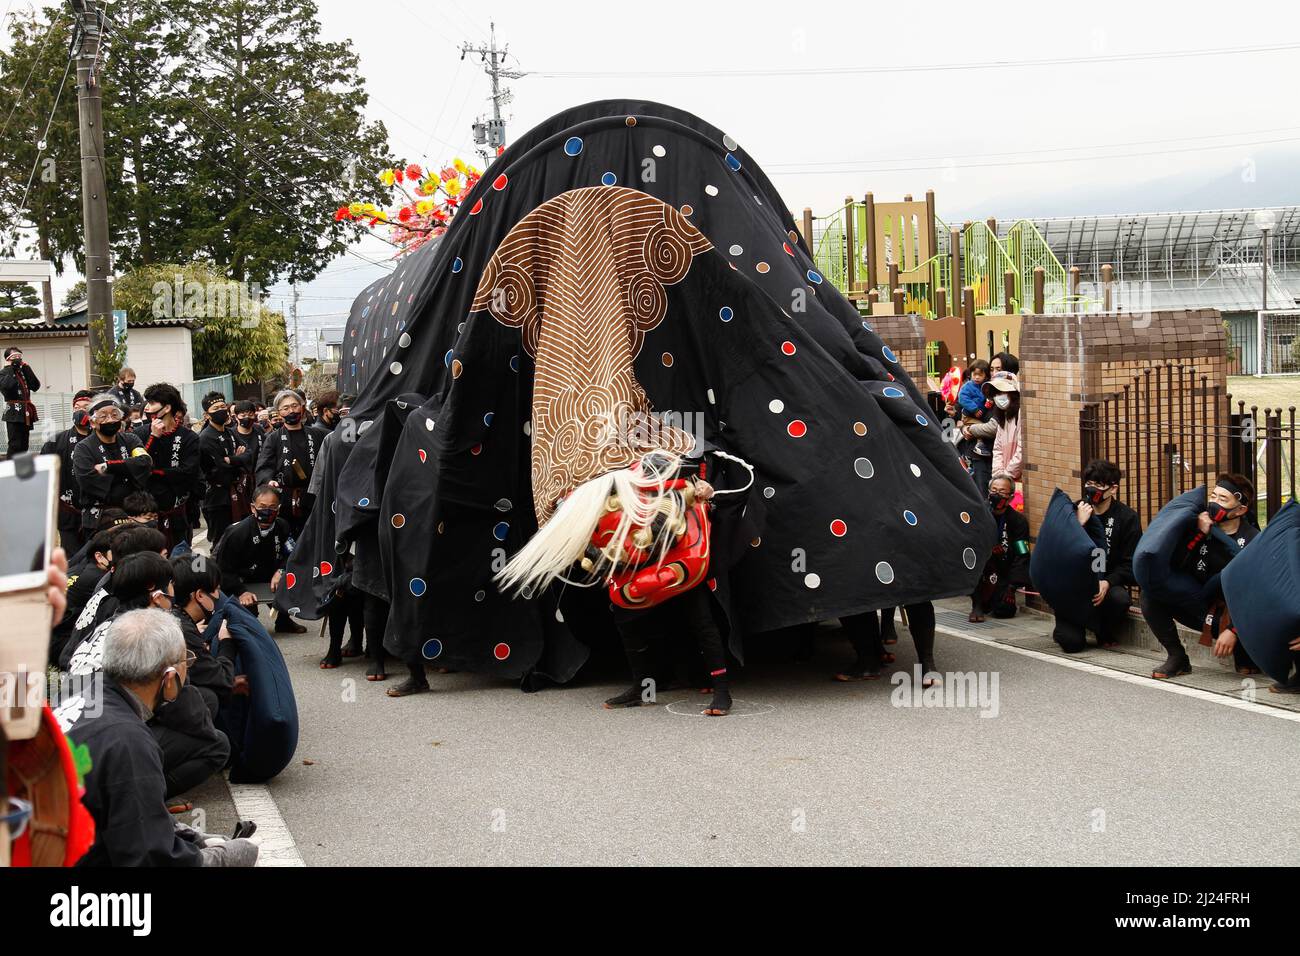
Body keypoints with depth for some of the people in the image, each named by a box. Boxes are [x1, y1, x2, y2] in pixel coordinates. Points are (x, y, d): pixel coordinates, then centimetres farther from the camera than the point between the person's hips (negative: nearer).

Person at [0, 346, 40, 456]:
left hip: (26, 414, 6)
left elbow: (36, 386, 5)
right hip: (14, 414, -6)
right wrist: (11, 368, -12)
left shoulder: (23, 372, 17)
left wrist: (27, 369, 0)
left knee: (24, 446, 9)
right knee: (15, 445, -11)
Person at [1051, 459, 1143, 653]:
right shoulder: (1074, 511, 2)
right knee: (1072, 643, -20)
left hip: (1108, 584, 1)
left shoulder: (1127, 517, -1)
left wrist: (1108, 583, -23)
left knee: (1120, 598, -36)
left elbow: (1130, 563, -5)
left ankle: (1106, 634, -2)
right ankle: (1065, 629, 20)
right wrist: (1079, 524, -20)